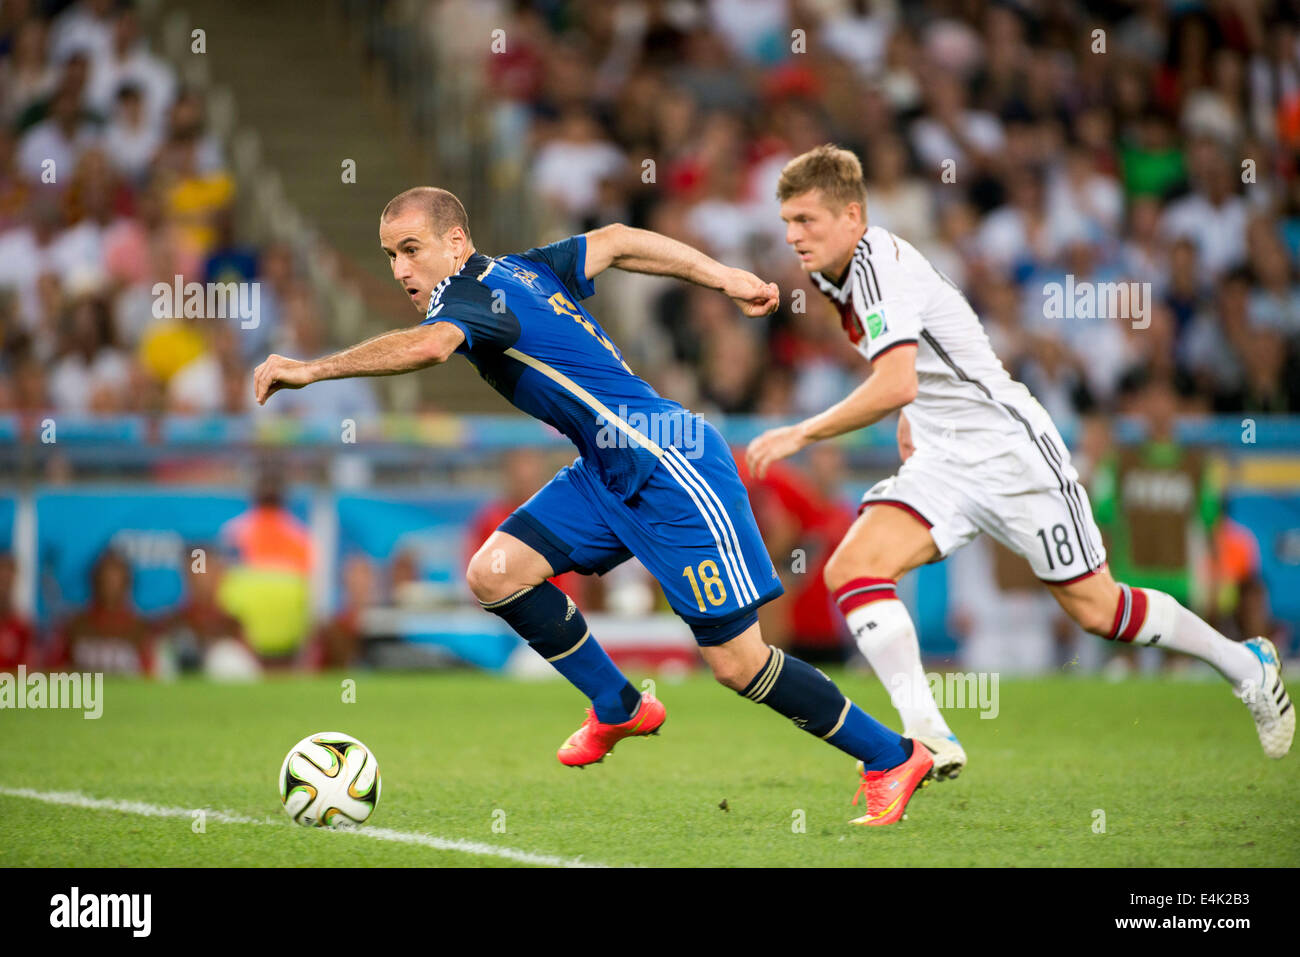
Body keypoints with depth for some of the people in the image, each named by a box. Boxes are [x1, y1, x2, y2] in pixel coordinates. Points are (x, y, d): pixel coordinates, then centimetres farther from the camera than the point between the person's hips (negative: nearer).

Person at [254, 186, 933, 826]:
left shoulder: (476, 291, -17)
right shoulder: (518, 270, 10)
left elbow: (428, 345, -39)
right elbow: (616, 240, 21)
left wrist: (310, 369, -33)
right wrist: (724, 278, 24)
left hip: (672, 469, -10)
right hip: (608, 474, 10)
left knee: (736, 661, -6)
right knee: (495, 574, -2)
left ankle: (890, 757, 9)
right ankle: (620, 710, 15)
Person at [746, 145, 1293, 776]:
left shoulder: (879, 263, -22)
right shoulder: (840, 272, 6)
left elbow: (896, 385, -34)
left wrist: (801, 435, -29)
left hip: (1011, 453, -8)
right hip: (942, 463, 8)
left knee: (1095, 608, 1)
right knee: (851, 569, -15)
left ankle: (1247, 665, 24)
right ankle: (928, 737, -20)